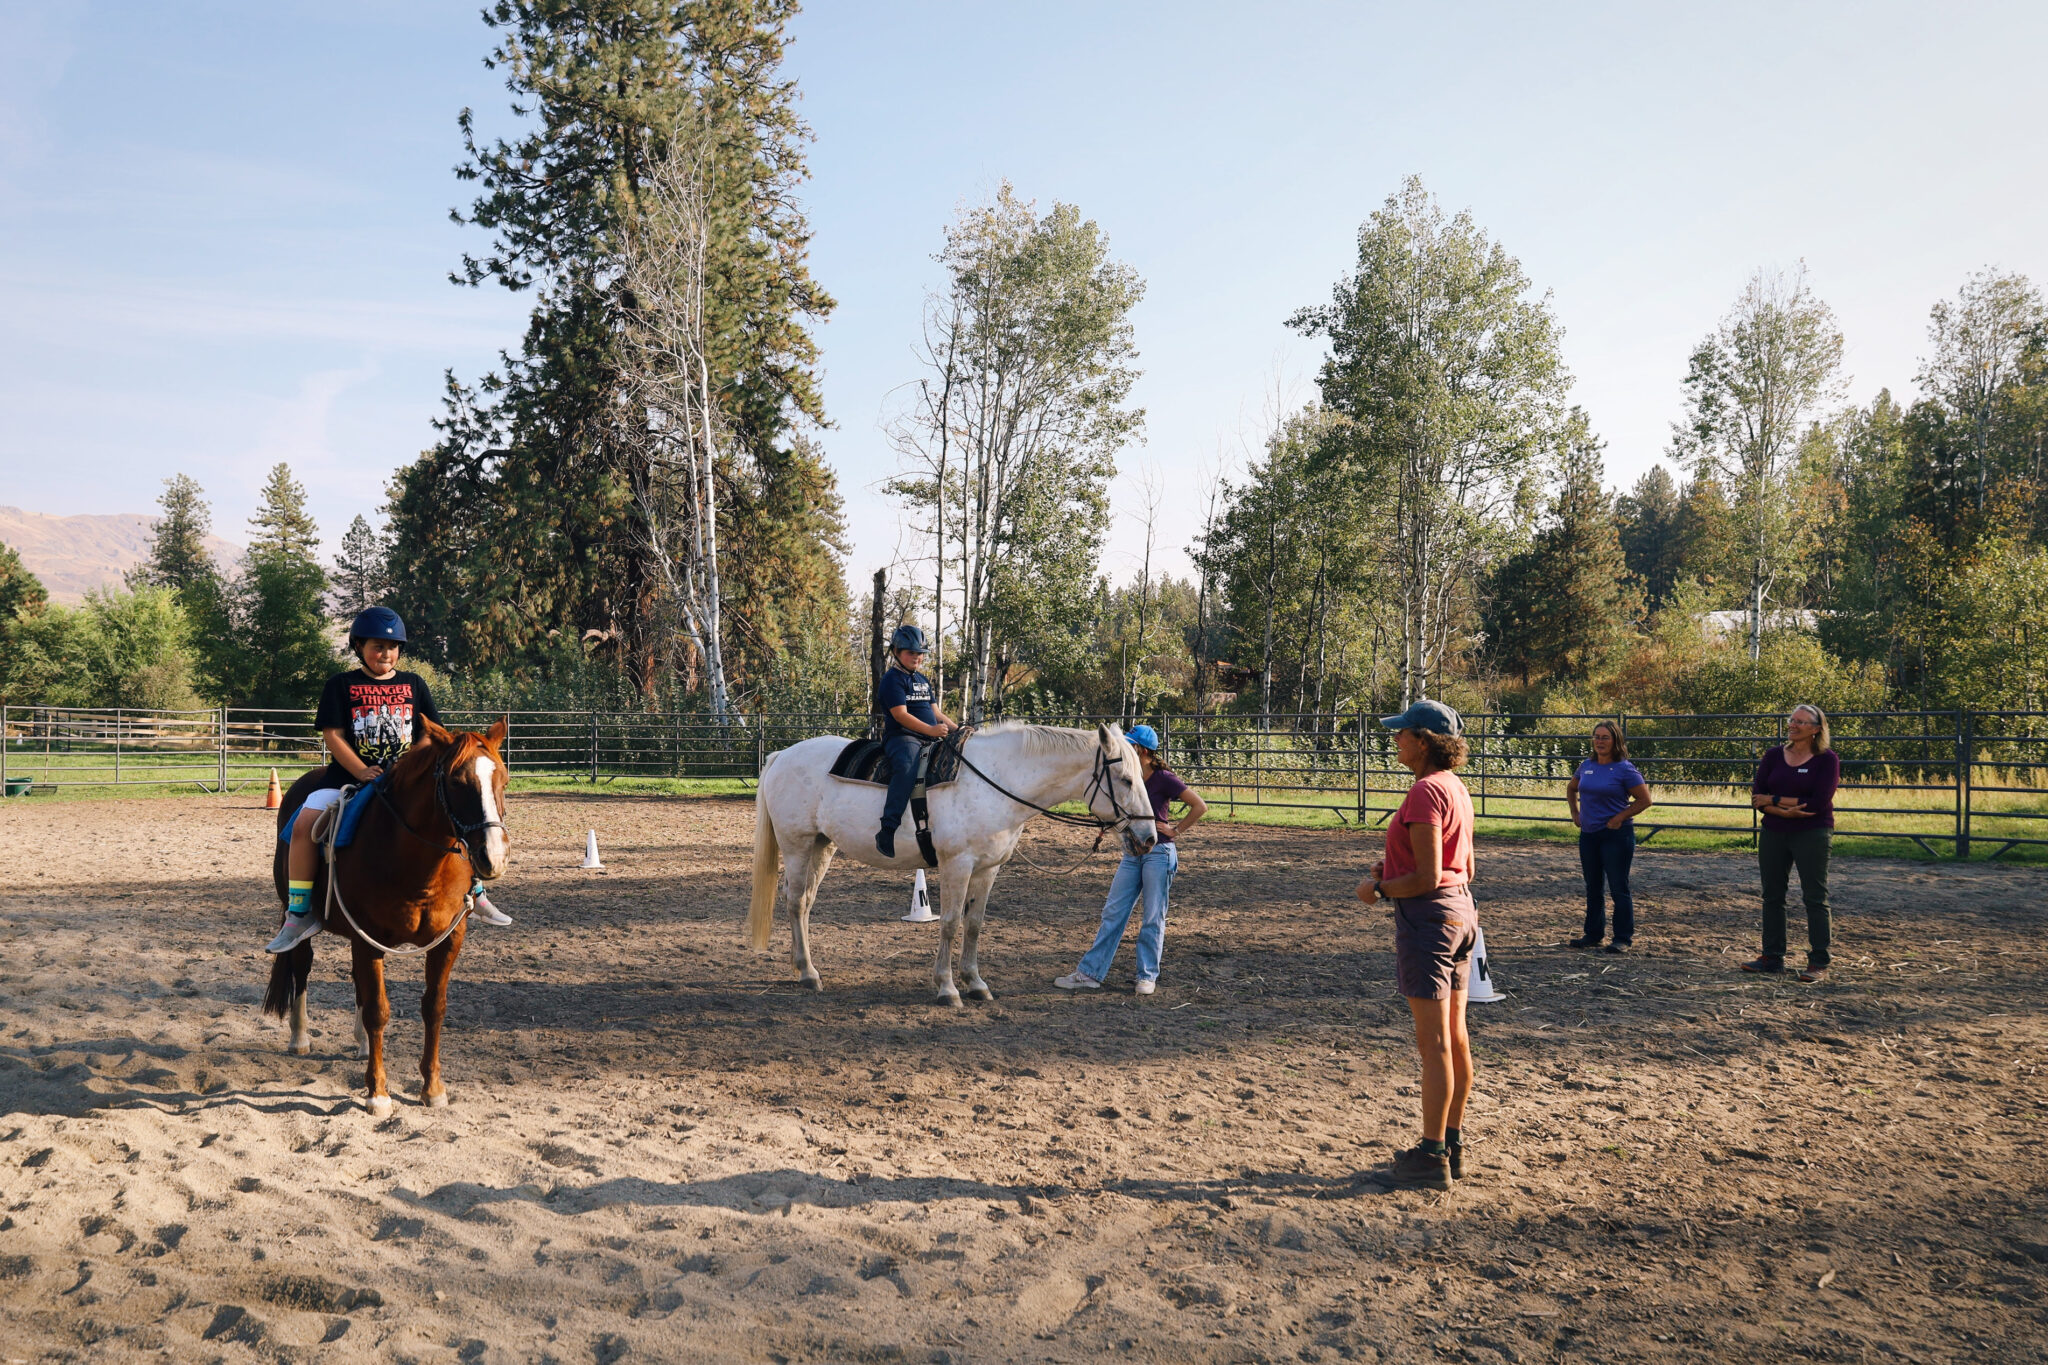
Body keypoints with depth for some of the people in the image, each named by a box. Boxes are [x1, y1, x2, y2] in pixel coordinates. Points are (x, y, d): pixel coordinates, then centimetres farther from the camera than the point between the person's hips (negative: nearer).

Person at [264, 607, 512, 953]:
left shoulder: (413, 685, 11)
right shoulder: (341, 686, 4)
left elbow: (428, 733, 9)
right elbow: (333, 736, -4)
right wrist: (363, 773, -18)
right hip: (348, 778, -2)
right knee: (305, 822, -24)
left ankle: (474, 893, 3)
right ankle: (299, 912, -12)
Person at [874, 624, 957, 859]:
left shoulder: (923, 680, 24)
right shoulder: (893, 679, -3)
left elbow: (936, 712, 25)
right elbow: (901, 715, -14)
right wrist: (930, 729, -23)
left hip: (929, 739, 9)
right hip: (901, 736, -9)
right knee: (907, 767, -38)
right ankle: (887, 832, -43)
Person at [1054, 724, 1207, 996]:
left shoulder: (1164, 779, -12)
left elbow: (1200, 806, -12)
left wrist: (1176, 830, -9)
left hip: (1159, 853, -6)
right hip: (1132, 853, 6)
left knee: (1153, 918, 1)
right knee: (1112, 913, 5)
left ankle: (1147, 976, 12)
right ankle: (1090, 973, 8)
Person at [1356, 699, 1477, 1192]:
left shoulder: (1425, 791, -19)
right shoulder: (1456, 788, 11)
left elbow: (1427, 879, -22)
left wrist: (1379, 889, -8)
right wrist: (1395, 865, 12)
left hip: (1428, 917, -10)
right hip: (1460, 911, 10)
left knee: (1434, 1042, -3)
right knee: (1456, 1037, 14)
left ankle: (1432, 1158, 4)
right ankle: (1452, 1144, 24)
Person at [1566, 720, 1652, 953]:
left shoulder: (1624, 769, -11)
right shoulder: (1586, 766, 7)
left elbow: (1644, 799, -10)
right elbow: (1571, 789, 25)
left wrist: (1620, 817, -15)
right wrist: (1575, 813, 13)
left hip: (1616, 835, -6)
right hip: (1588, 834, 6)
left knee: (1618, 888, -1)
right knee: (1592, 888, 14)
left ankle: (1623, 938, 7)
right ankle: (1593, 934, 24)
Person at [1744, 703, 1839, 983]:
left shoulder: (1827, 759, -6)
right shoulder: (1774, 755, 5)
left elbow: (1819, 803, -16)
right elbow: (1757, 797, -2)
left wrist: (1773, 800, -12)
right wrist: (1785, 810, -20)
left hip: (1812, 834, -5)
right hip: (1773, 833, 5)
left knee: (1815, 898, -1)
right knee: (1772, 896, 9)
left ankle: (1819, 963, 3)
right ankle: (1772, 957, 19)